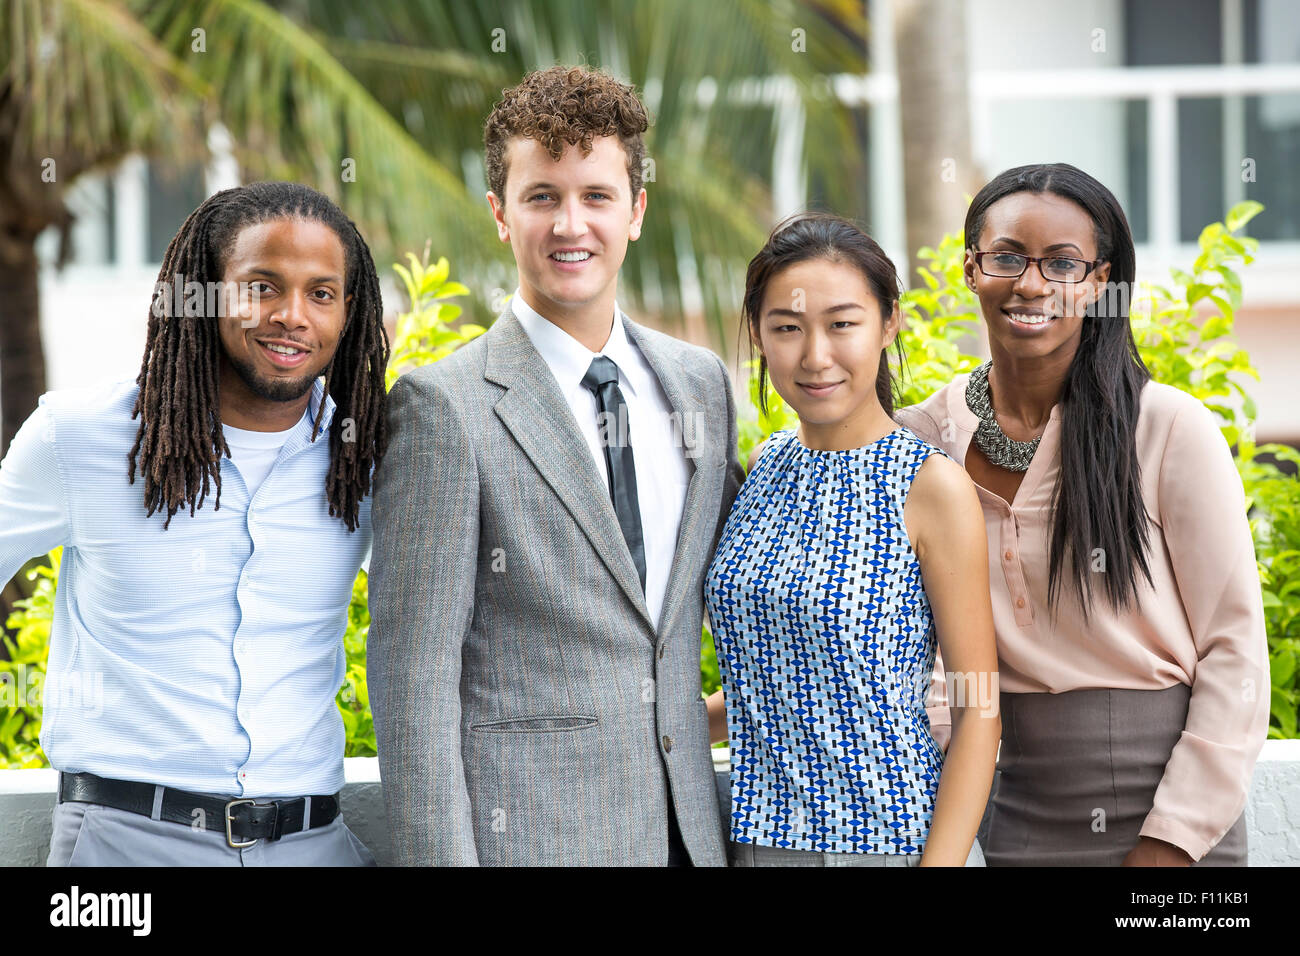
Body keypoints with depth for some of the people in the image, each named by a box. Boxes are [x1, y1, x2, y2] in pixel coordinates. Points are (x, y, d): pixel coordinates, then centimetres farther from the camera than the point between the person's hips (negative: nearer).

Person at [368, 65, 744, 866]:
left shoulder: (702, 383, 10)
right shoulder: (445, 407, -8)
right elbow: (413, 674, -11)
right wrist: (441, 855, -15)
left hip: (686, 826, 5)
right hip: (524, 832, -5)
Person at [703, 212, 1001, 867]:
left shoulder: (933, 485, -12)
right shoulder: (766, 468, 6)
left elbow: (978, 710, -11)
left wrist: (942, 862, -18)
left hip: (892, 840, -5)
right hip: (761, 837, 5)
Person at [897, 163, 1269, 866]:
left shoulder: (1171, 431, -8)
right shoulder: (922, 439, 1)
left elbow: (1235, 650, -7)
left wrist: (1174, 839, -12)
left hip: (1174, 813, -3)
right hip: (1020, 817, 3)